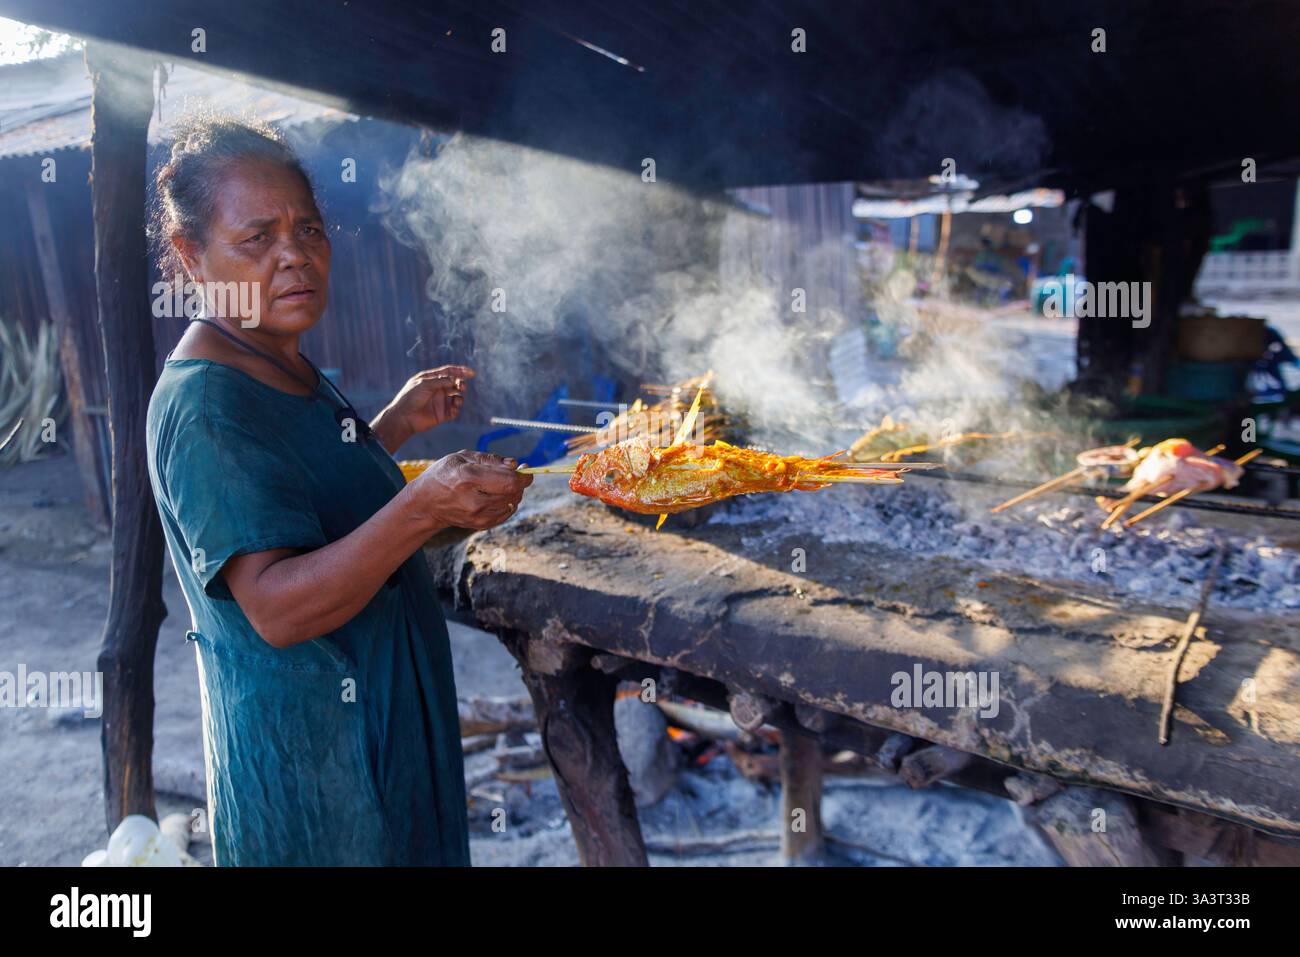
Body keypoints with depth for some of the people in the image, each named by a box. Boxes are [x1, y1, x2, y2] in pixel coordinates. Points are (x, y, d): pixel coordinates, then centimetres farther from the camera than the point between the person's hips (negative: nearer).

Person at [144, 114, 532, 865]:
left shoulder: (286, 365, 6)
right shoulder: (202, 403, -23)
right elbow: (277, 607, -30)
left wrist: (399, 422, 9)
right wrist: (424, 509, -42)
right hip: (311, 751, -9)